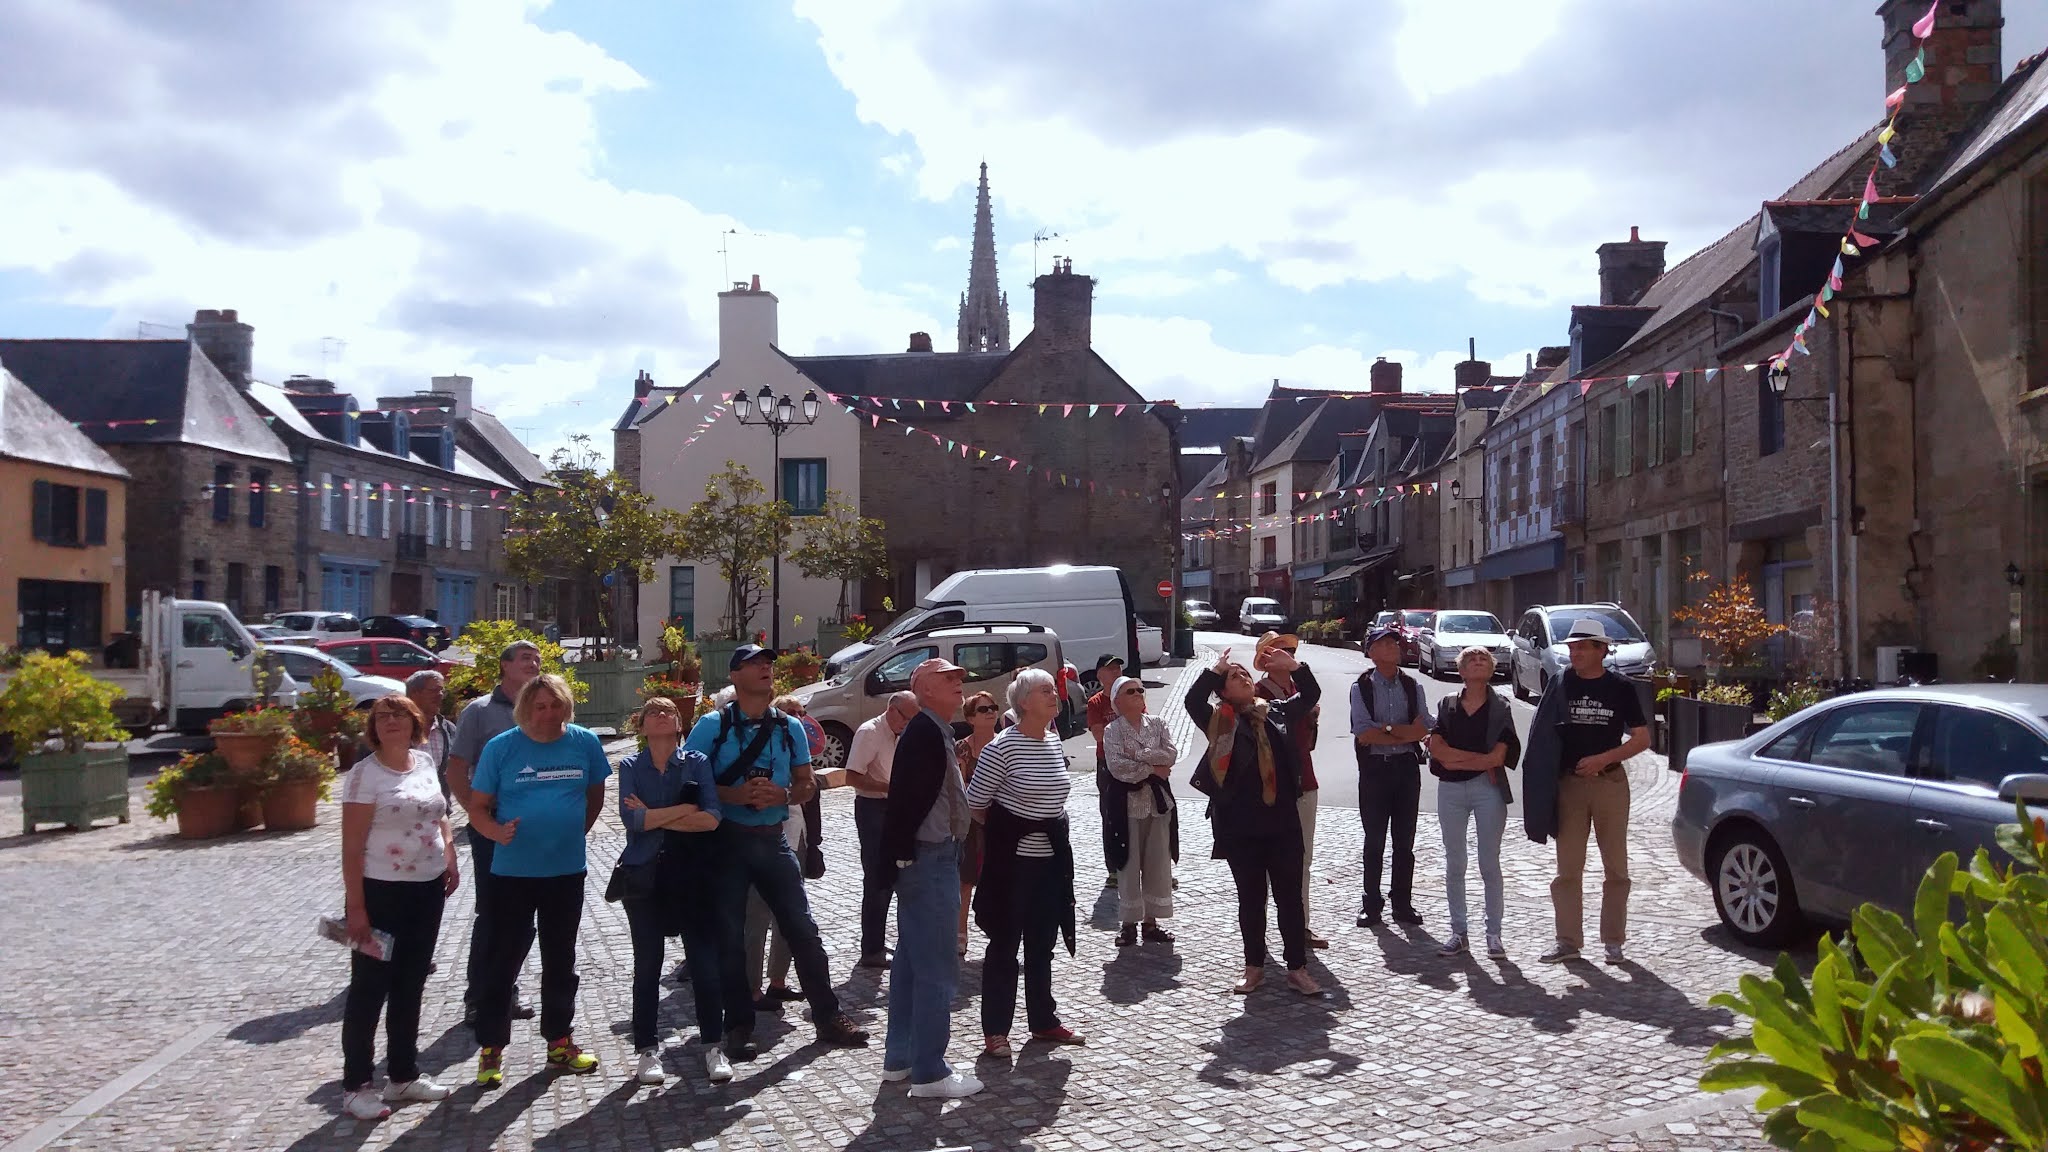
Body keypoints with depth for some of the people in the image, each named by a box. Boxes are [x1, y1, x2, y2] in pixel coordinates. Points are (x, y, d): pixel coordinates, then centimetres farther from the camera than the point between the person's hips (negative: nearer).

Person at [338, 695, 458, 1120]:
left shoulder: (425, 763, 6)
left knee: (410, 986, 15)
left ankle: (404, 1076, 27)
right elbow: (351, 846, -14)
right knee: (370, 989, 3)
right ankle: (355, 1087, 14)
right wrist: (355, 906, -17)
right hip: (381, 891, -6)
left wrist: (450, 859, 8)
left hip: (428, 889, 6)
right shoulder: (365, 773, -12)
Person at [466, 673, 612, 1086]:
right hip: (513, 871, -3)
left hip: (567, 870, 3)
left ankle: (560, 1043, 26)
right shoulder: (501, 747, -7)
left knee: (561, 960, 14)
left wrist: (575, 831, 8)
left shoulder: (585, 743, -1)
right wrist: (498, 832, -23)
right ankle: (491, 1049, 14)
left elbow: (595, 795, 14)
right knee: (504, 959, 1)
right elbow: (478, 808, -4)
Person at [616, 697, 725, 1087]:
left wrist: (655, 817, -12)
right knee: (647, 964, 7)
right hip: (644, 876, 0)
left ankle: (712, 1046, 13)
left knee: (705, 959, 1)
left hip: (690, 873, 0)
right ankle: (647, 1050, 18)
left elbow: (712, 818, -11)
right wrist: (683, 809, -12)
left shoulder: (697, 763, 1)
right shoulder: (631, 766, 2)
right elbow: (631, 819, -13)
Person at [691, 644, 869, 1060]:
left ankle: (827, 1017, 16)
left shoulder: (790, 728, 6)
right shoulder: (713, 725, -5)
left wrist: (782, 795, -11)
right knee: (730, 937, 4)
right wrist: (735, 795, -20)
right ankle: (739, 1028, 16)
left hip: (772, 839, 3)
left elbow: (806, 783, 11)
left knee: (803, 930, 5)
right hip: (726, 839, -3)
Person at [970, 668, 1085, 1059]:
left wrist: (1051, 827, 11)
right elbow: (974, 802, -10)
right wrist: (1006, 829, 1)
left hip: (1051, 858, 7)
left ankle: (1043, 1022, 28)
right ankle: (995, 1031, 11)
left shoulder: (1056, 742, 6)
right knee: (1004, 945, 2)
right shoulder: (1002, 748, -16)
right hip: (1012, 859, -7)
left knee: (1042, 943, 16)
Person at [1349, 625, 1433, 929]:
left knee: (1405, 841, 8)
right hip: (1375, 768, -3)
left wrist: (1386, 728, -15)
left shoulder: (1412, 687, 6)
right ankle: (1371, 904, 14)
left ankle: (1402, 904, 18)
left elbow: (1424, 729, -3)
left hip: (1407, 767, 3)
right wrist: (1406, 733, -10)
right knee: (1374, 841, 5)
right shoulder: (1361, 688, -4)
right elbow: (1364, 735, -13)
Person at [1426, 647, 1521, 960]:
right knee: (1454, 865, 6)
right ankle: (1458, 933, 15)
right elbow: (1436, 748, -5)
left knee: (1489, 864, 2)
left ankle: (1493, 934, 11)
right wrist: (1481, 759, -12)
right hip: (1451, 790, 2)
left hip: (1488, 788, -2)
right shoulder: (1447, 705, 7)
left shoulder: (1499, 708, 1)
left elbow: (1498, 756, -10)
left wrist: (1455, 760, -8)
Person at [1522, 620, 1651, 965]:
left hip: (1610, 782, -1)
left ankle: (1613, 940, 14)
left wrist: (1603, 758, -13)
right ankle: (1568, 940, 9)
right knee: (1568, 867, 3)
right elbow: (1544, 735, 8)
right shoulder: (1560, 686, 5)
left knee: (1616, 866, 4)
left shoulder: (1620, 689, 0)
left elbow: (1642, 738, 0)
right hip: (1568, 783, 1)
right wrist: (1546, 783, -2)